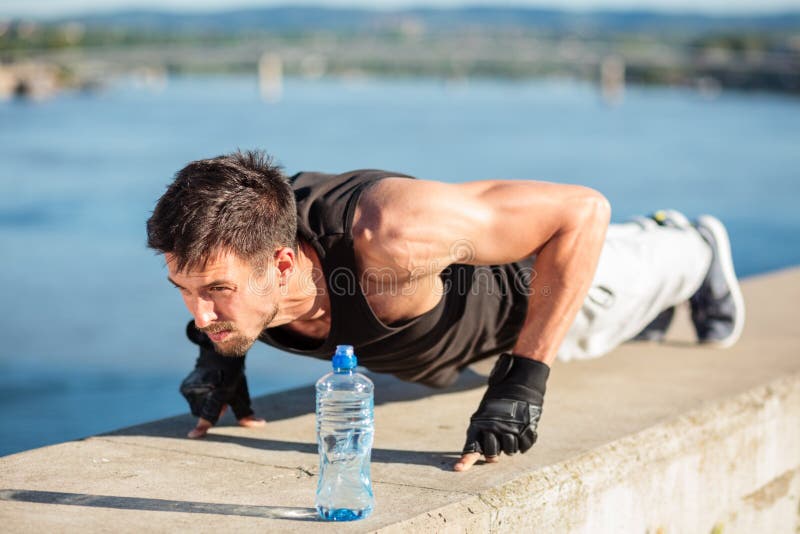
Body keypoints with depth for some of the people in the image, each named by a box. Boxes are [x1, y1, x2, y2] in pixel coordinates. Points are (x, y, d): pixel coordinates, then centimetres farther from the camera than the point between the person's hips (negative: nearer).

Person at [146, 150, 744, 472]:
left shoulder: (388, 232, -55)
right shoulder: (230, 250, -37)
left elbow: (583, 210, -45)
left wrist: (524, 378, -46)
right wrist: (216, 352, -20)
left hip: (530, 279, -6)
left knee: (634, 278, 31)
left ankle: (697, 249, 67)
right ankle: (658, 229, 71)